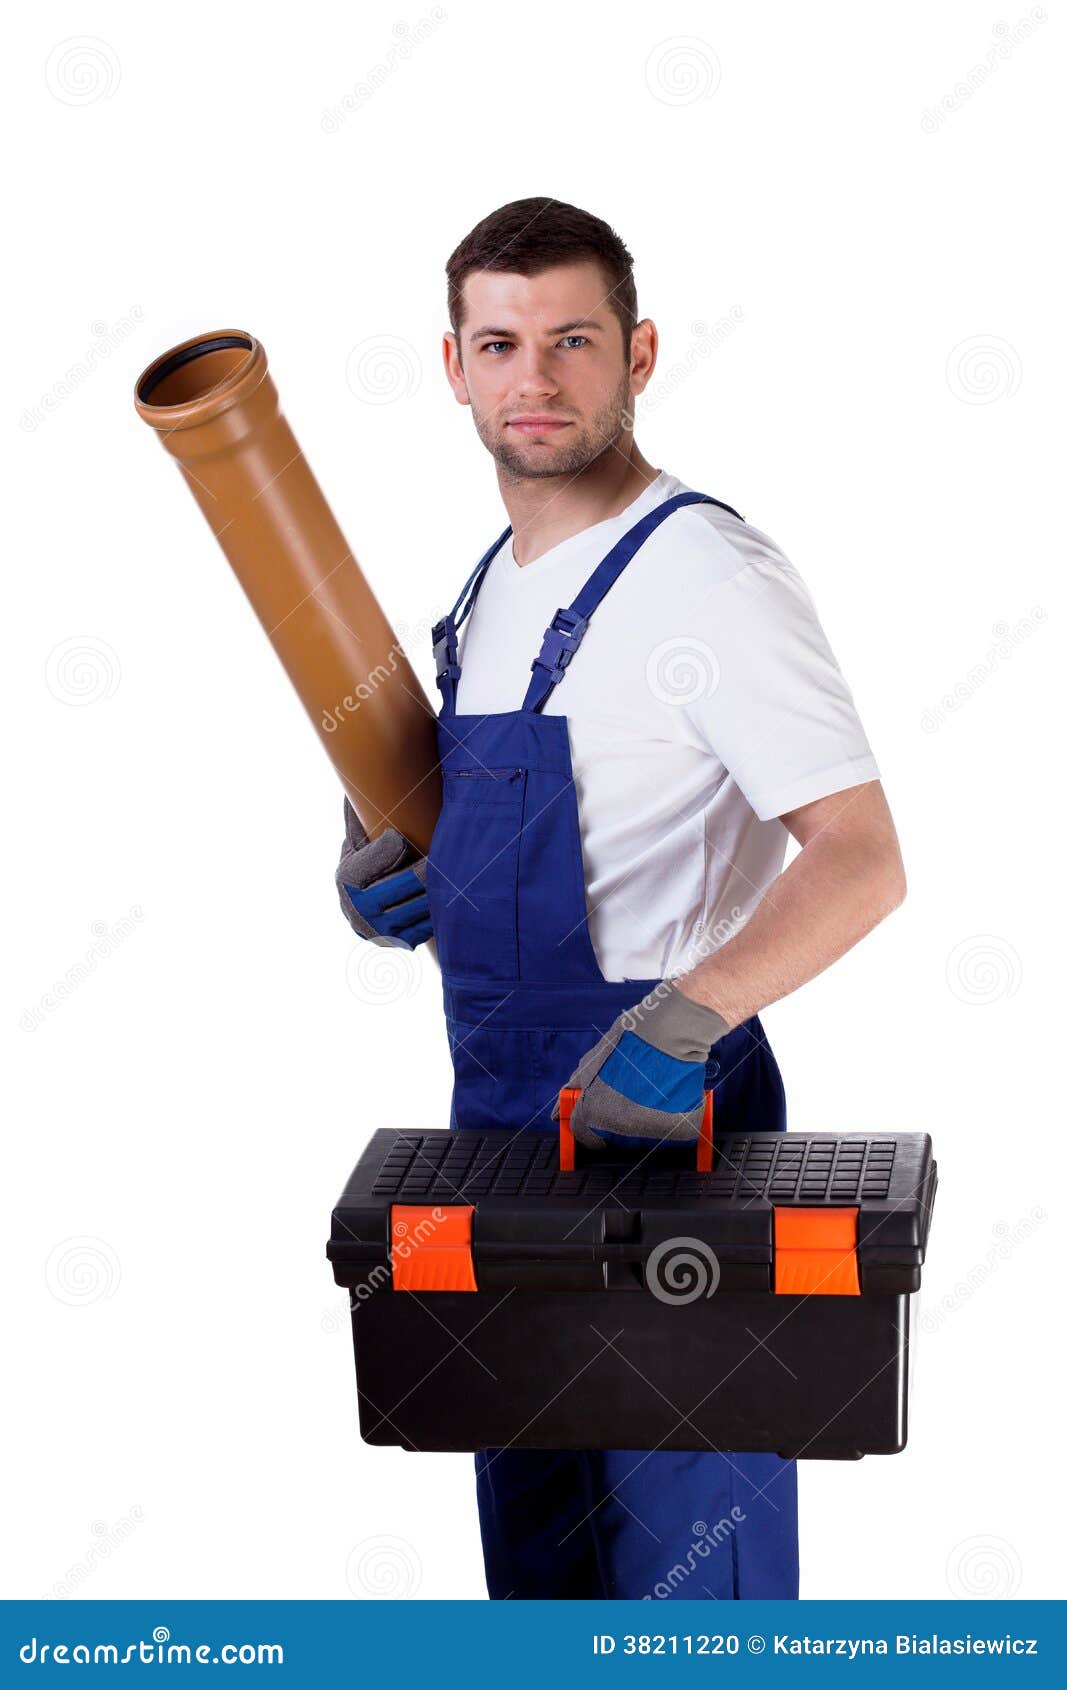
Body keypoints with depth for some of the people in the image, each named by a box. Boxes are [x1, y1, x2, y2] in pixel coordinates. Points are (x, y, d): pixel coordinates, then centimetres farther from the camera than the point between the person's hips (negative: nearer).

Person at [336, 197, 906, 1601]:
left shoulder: (704, 572, -16)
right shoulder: (501, 581, 12)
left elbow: (861, 863, -22)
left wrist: (683, 1017, -34)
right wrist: (391, 869, 6)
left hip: (659, 1118, -9)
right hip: (504, 1118, 9)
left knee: (675, 1537, 1)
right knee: (535, 1538, 20)